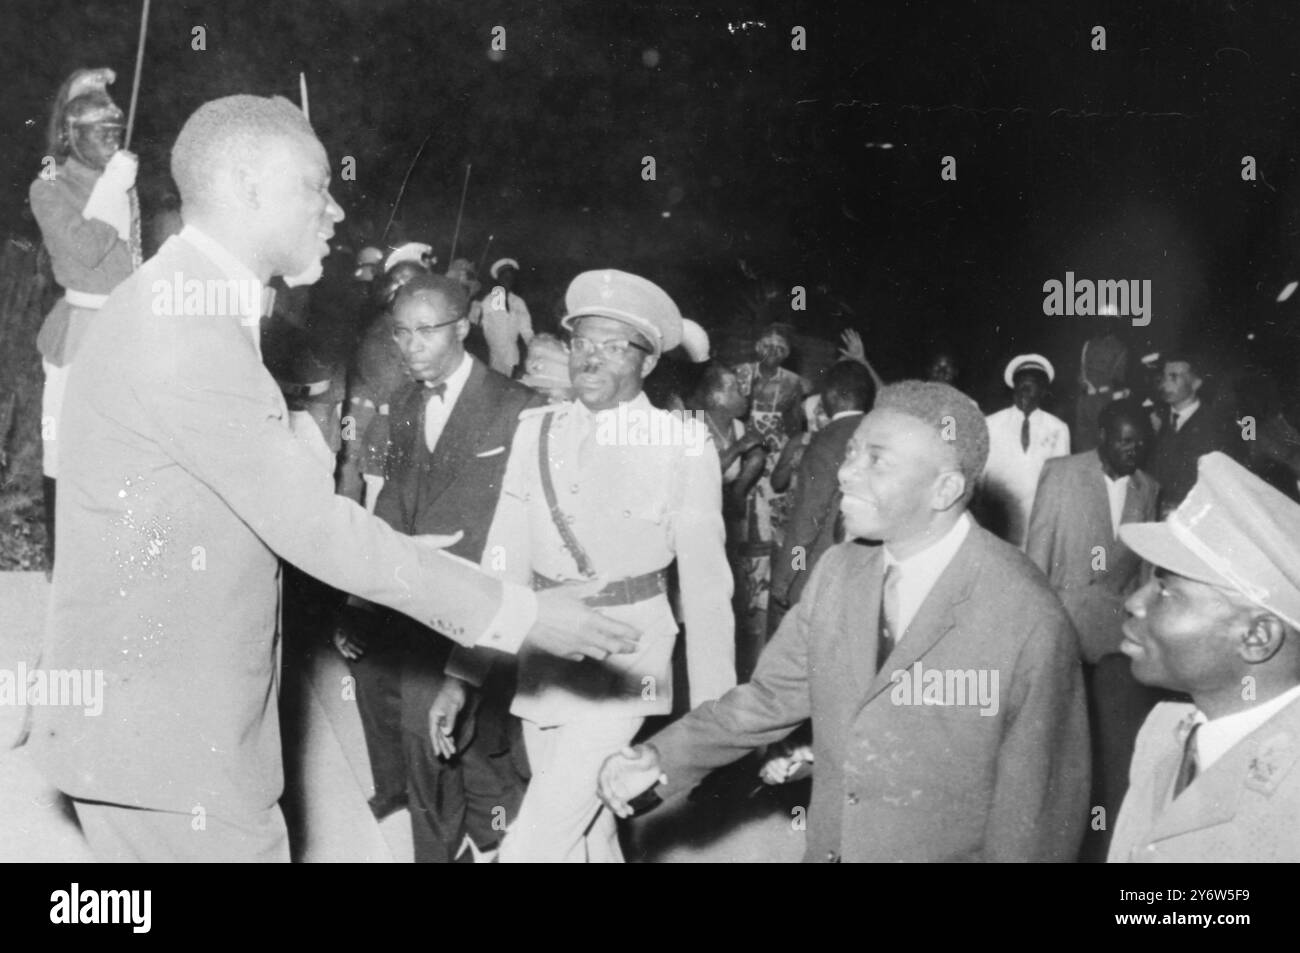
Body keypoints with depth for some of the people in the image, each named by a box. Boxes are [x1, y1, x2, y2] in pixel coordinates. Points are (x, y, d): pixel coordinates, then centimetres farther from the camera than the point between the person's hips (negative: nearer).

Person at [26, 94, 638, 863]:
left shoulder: (179, 306, 11)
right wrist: (516, 616, -19)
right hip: (164, 738, -10)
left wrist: (396, 558, 15)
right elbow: (312, 526, -23)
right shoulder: (188, 329, -21)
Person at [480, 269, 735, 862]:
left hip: (621, 664, -5)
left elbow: (704, 580, -5)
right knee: (586, 841, 16)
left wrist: (713, 707, -3)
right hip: (542, 662, 5)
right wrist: (463, 672, -2)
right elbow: (504, 560, 3)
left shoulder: (683, 444, -8)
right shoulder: (537, 430, 4)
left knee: (532, 849, -11)